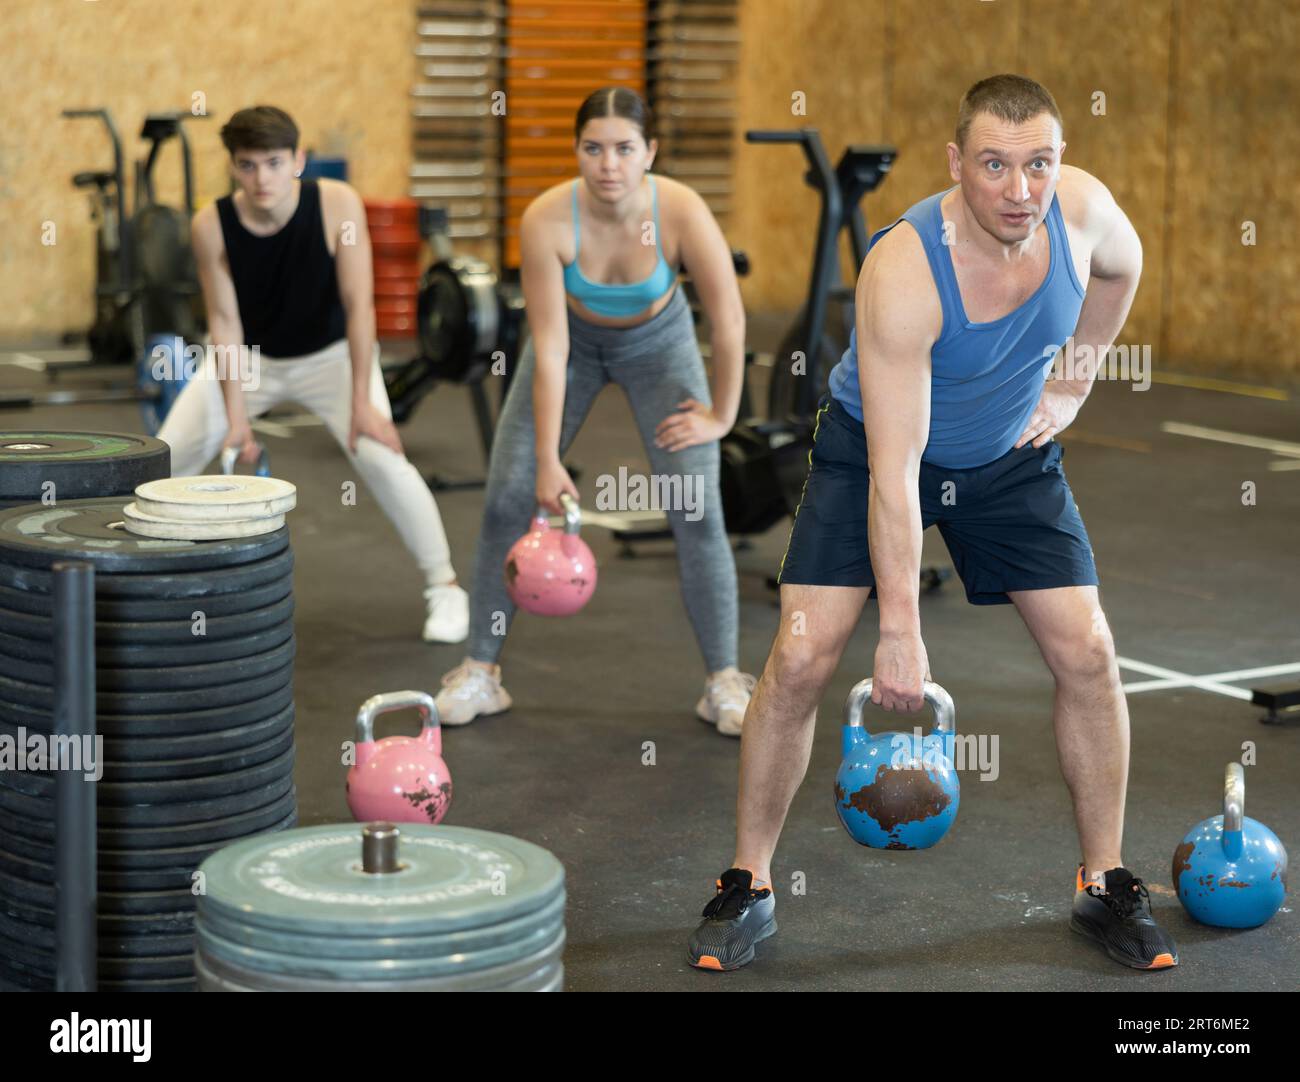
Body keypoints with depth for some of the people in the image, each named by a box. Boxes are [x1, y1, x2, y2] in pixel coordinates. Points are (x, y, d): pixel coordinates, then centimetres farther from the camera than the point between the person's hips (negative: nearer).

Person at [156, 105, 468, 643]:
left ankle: (444, 587, -6)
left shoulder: (338, 205, -29)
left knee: (380, 454, -22)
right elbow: (224, 321, -16)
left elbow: (358, 306, -25)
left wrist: (362, 402, -26)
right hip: (249, 356, 2)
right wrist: (236, 413, -21)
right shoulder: (211, 226, -23)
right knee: (167, 457, -3)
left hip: (330, 353, -2)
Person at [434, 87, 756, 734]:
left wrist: (722, 415, -14)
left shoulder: (682, 213, -33)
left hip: (657, 341, -1)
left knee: (697, 509, -13)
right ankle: (479, 673, 5)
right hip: (574, 340, 1)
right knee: (507, 500, -8)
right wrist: (548, 461, -27)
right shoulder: (547, 219, -32)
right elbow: (549, 347, -27)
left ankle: (724, 683, -1)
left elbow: (729, 321, -21)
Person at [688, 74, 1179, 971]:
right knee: (802, 658, -14)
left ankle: (1106, 887, 12)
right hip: (876, 446, -4)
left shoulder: (1083, 208, -22)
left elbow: (1122, 265, 7)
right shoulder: (904, 271, -35)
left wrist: (1071, 385, 5)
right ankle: (749, 887, 3)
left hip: (1011, 455, 4)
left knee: (1087, 653, -5)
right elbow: (894, 468, -34)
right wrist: (902, 630, -34)